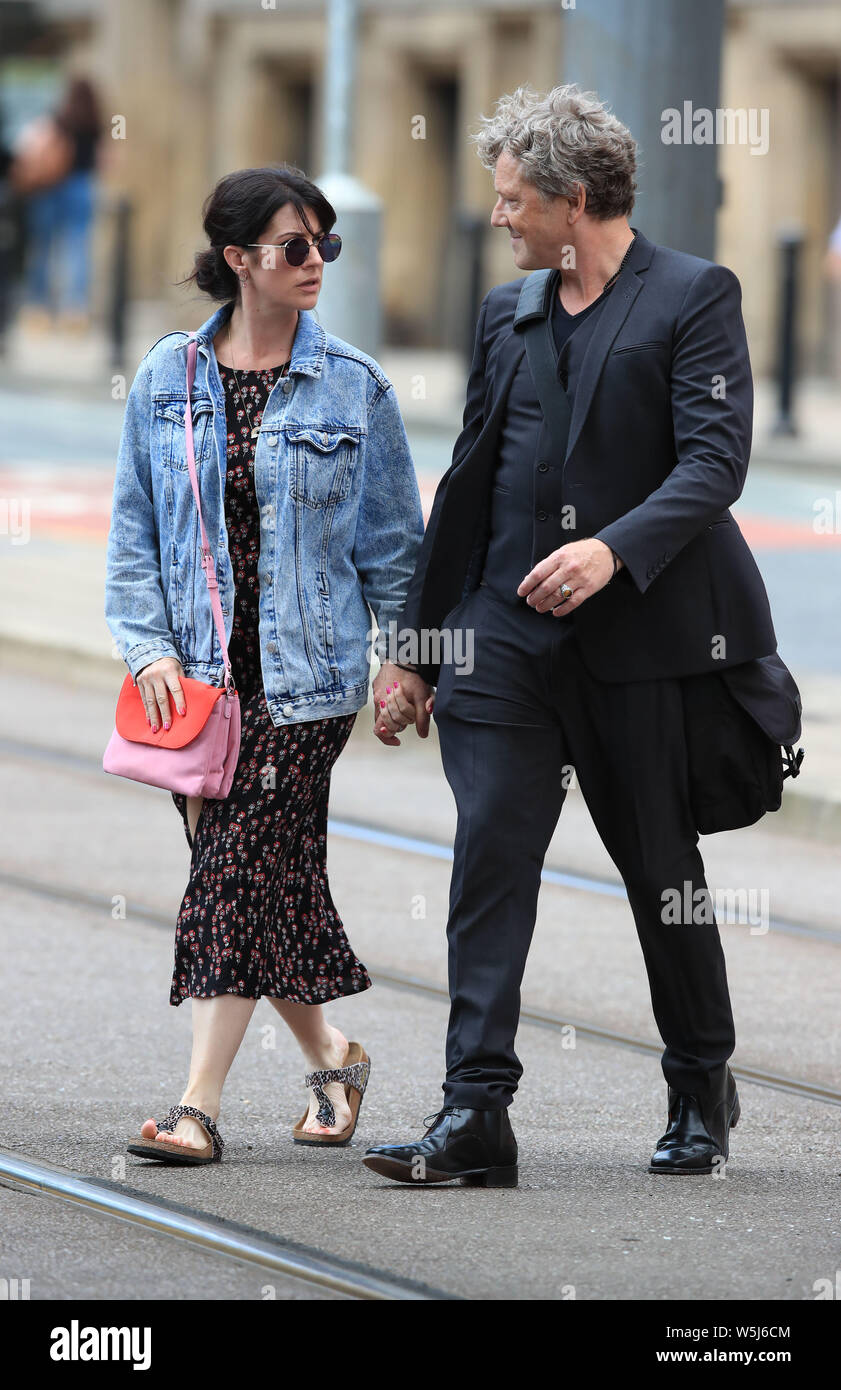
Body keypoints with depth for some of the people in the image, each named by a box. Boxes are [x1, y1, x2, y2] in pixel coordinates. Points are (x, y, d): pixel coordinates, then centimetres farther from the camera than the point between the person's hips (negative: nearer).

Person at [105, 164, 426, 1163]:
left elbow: (391, 538, 6)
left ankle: (199, 1105, -11)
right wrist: (150, 648, -2)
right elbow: (135, 529, 9)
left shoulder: (353, 387, 1)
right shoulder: (167, 378, 5)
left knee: (243, 868, -10)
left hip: (306, 668, -3)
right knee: (263, 875, 7)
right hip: (197, 667, 3)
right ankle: (331, 1059, 28)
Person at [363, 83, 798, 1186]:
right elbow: (469, 482, 19)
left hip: (641, 636, -4)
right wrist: (416, 646, 19)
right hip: (506, 633, 4)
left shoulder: (695, 298, -4)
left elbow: (716, 461, -14)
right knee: (489, 857, -8)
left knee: (664, 872, 7)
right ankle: (475, 1114, -12)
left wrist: (615, 548, -29)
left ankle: (702, 1092, 26)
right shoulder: (507, 312, 15)